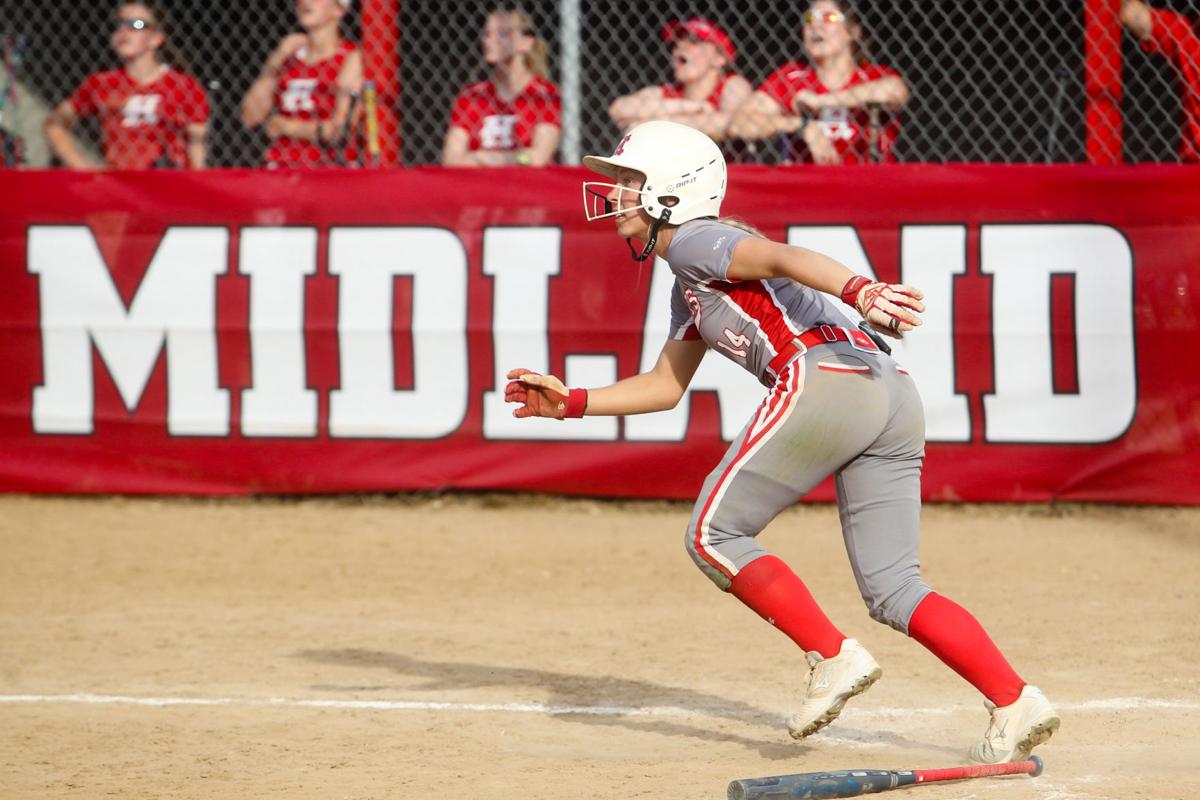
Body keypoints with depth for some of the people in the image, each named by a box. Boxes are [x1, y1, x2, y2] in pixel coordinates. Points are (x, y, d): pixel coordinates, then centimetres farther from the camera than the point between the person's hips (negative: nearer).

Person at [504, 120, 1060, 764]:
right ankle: (1016, 702, -9)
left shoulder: (693, 241, 5)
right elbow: (666, 386, 42)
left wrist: (857, 290, -32)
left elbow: (781, 258, -14)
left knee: (712, 536, 2)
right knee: (892, 590, 6)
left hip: (822, 378, -9)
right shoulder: (690, 287, 34)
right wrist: (571, 403, 35)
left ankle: (833, 657, -7)